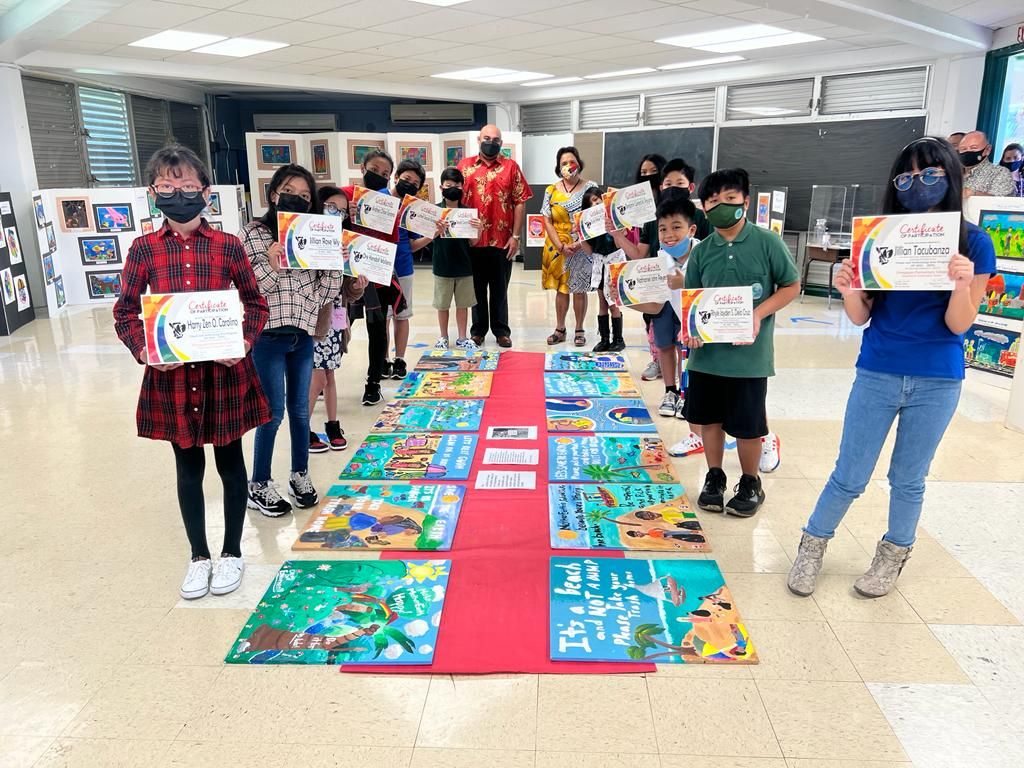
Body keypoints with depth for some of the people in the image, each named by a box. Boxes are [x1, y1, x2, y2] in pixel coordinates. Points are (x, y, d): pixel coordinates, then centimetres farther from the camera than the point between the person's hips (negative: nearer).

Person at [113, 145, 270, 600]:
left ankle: (232, 553, 29)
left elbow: (255, 304, 3)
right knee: (188, 466, 13)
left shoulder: (227, 246, -3)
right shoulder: (144, 249, -1)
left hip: (225, 373, -1)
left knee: (230, 461, 11)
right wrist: (142, 349, -15)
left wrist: (245, 340, -14)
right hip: (171, 375, 1)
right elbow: (125, 312, 3)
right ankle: (199, 555, 31)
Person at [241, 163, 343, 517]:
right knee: (273, 412, 0)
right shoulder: (253, 233, -3)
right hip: (267, 333, -4)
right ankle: (259, 485, 16)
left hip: (303, 334, 4)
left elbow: (328, 289, 6)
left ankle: (300, 475, 29)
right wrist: (271, 263, -23)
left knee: (300, 408, 13)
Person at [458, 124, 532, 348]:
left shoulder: (511, 166, 3)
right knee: (477, 287, 10)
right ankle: (478, 329, 21)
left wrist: (515, 236, -6)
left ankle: (501, 330, 18)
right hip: (473, 239, 1)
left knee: (500, 289, 8)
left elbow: (520, 202, 0)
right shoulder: (465, 166, 6)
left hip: (502, 240, -1)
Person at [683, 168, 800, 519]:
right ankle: (714, 477, 33)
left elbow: (791, 286, -1)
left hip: (750, 354, -3)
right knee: (709, 419, 13)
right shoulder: (702, 251, 3)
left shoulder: (767, 242, -6)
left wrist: (758, 315, -15)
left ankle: (750, 483, 28)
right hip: (706, 352, 3)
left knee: (747, 426, 6)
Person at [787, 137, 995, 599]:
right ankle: (812, 547, 25)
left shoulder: (972, 243, -5)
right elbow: (860, 316, -1)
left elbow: (959, 324, -7)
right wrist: (848, 292, -22)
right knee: (850, 475, 5)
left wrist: (963, 284, -26)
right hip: (877, 373, 0)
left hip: (937, 381, 0)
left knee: (908, 478, 14)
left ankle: (893, 557, 34)